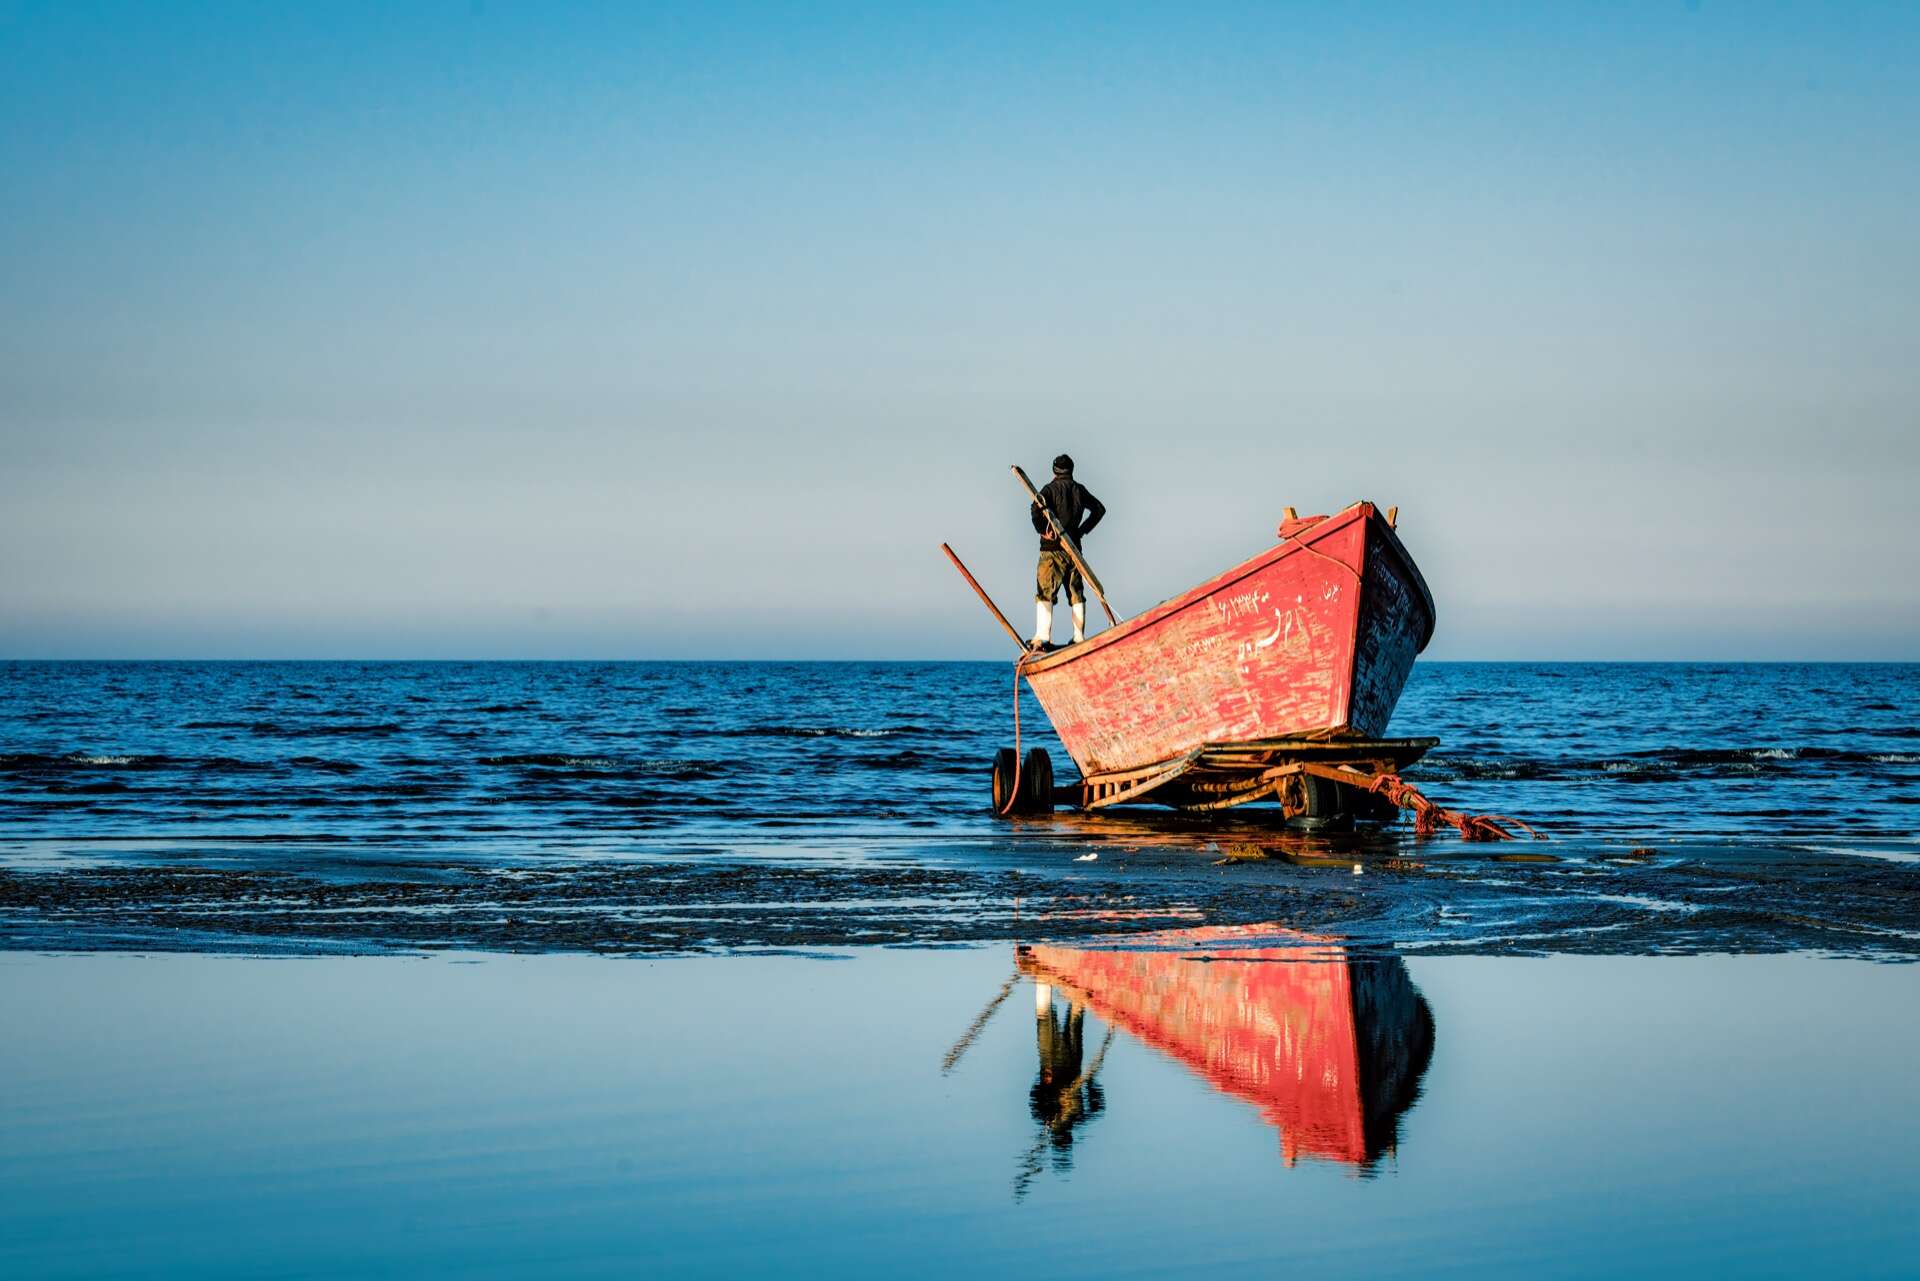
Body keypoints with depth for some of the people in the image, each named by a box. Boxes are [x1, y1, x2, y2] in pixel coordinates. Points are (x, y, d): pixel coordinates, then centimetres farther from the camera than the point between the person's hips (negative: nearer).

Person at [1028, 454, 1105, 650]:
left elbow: (1036, 508, -23)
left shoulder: (1051, 489, -5)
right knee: (1076, 594, 10)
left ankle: (1042, 637, -18)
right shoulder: (1079, 489, 11)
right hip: (1074, 548, 5)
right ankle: (1079, 638, 9)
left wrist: (1041, 530, -10)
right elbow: (1099, 508, 20)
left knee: (1045, 593, -7)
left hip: (1052, 548, -5)